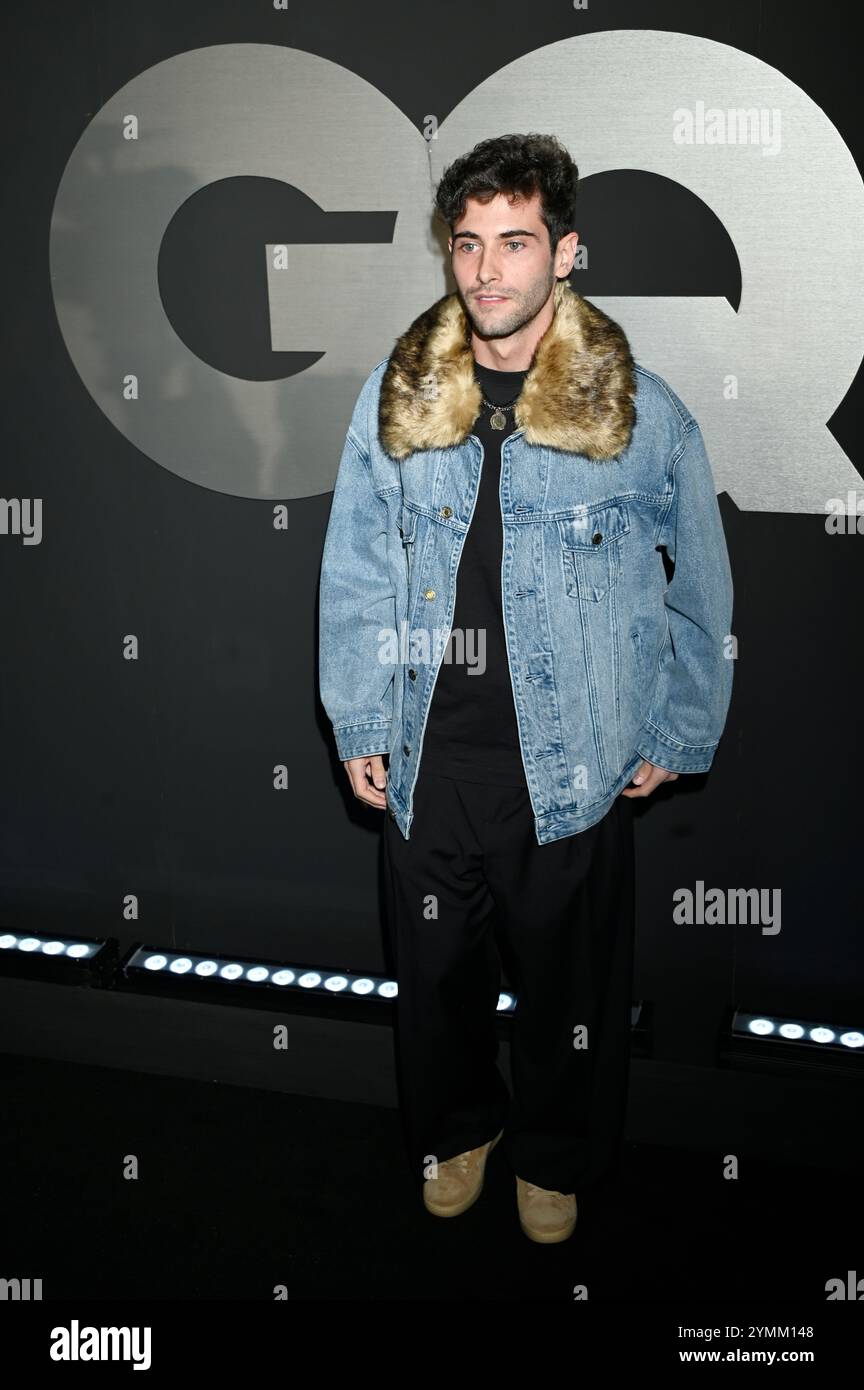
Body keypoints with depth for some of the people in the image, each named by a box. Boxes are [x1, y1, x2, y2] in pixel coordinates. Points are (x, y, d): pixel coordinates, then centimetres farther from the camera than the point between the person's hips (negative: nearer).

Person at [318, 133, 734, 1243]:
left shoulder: (639, 409, -7)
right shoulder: (395, 395, -1)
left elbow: (700, 585, 1)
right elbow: (353, 570, 4)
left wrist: (675, 738, 2)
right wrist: (358, 725, 3)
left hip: (573, 763, -1)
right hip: (427, 755, 2)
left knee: (570, 980, 14)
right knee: (436, 965, 17)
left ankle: (556, 1156, 41)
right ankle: (456, 1127, 46)